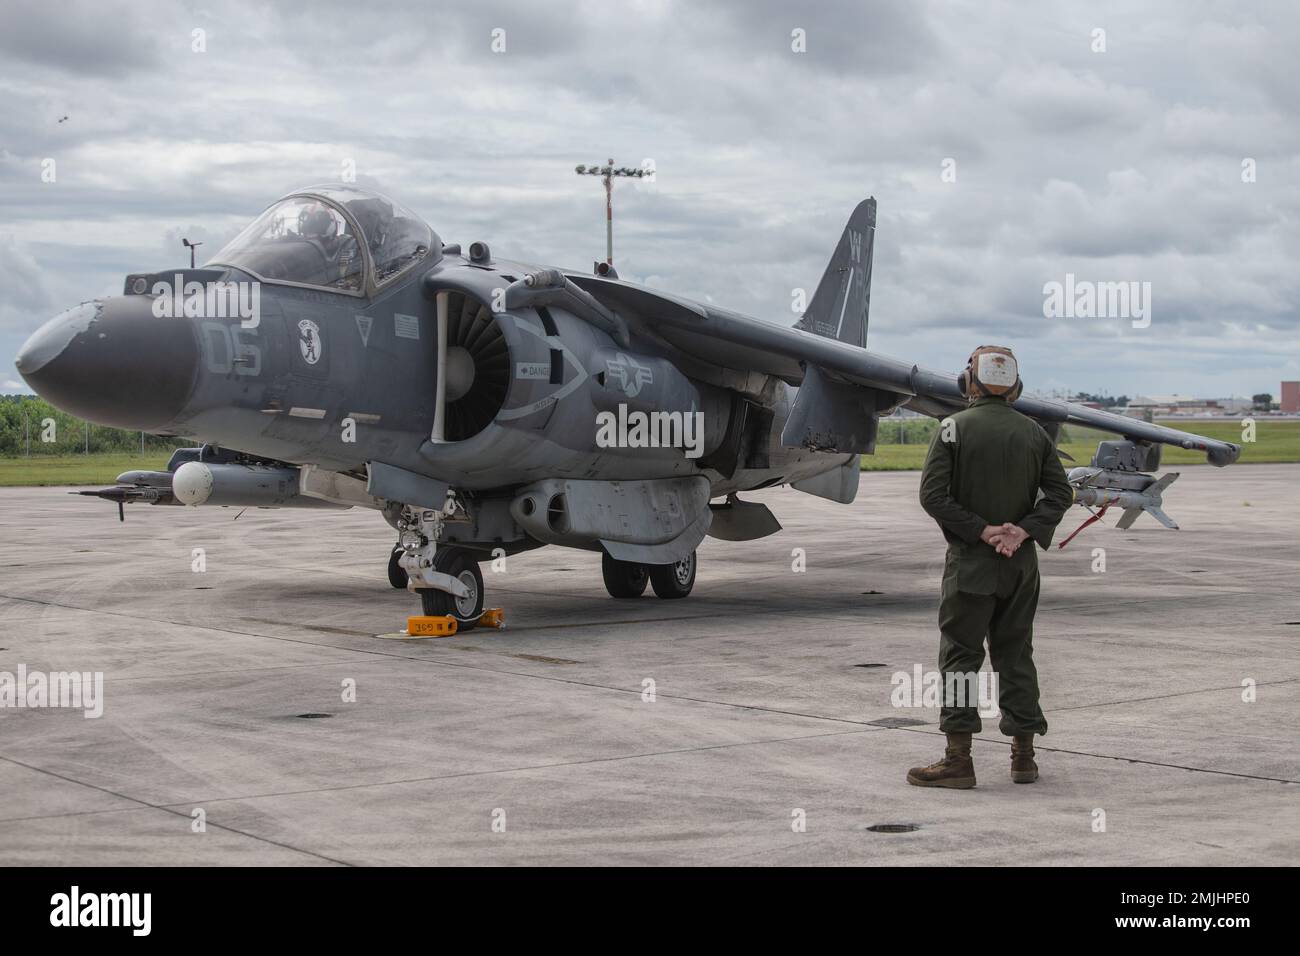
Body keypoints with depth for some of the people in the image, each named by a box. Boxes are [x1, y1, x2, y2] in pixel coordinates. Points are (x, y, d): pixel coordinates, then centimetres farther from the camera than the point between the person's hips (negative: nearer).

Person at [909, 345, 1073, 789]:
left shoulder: (953, 428, -6)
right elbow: (1060, 493, 2)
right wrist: (1024, 530, -8)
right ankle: (1023, 755, 16)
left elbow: (933, 494, -14)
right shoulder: (1034, 432, 6)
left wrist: (981, 530, -12)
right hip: (1021, 564, 4)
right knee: (1016, 653, 12)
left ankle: (958, 759, -3)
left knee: (960, 653, 0)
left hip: (970, 561, -4)